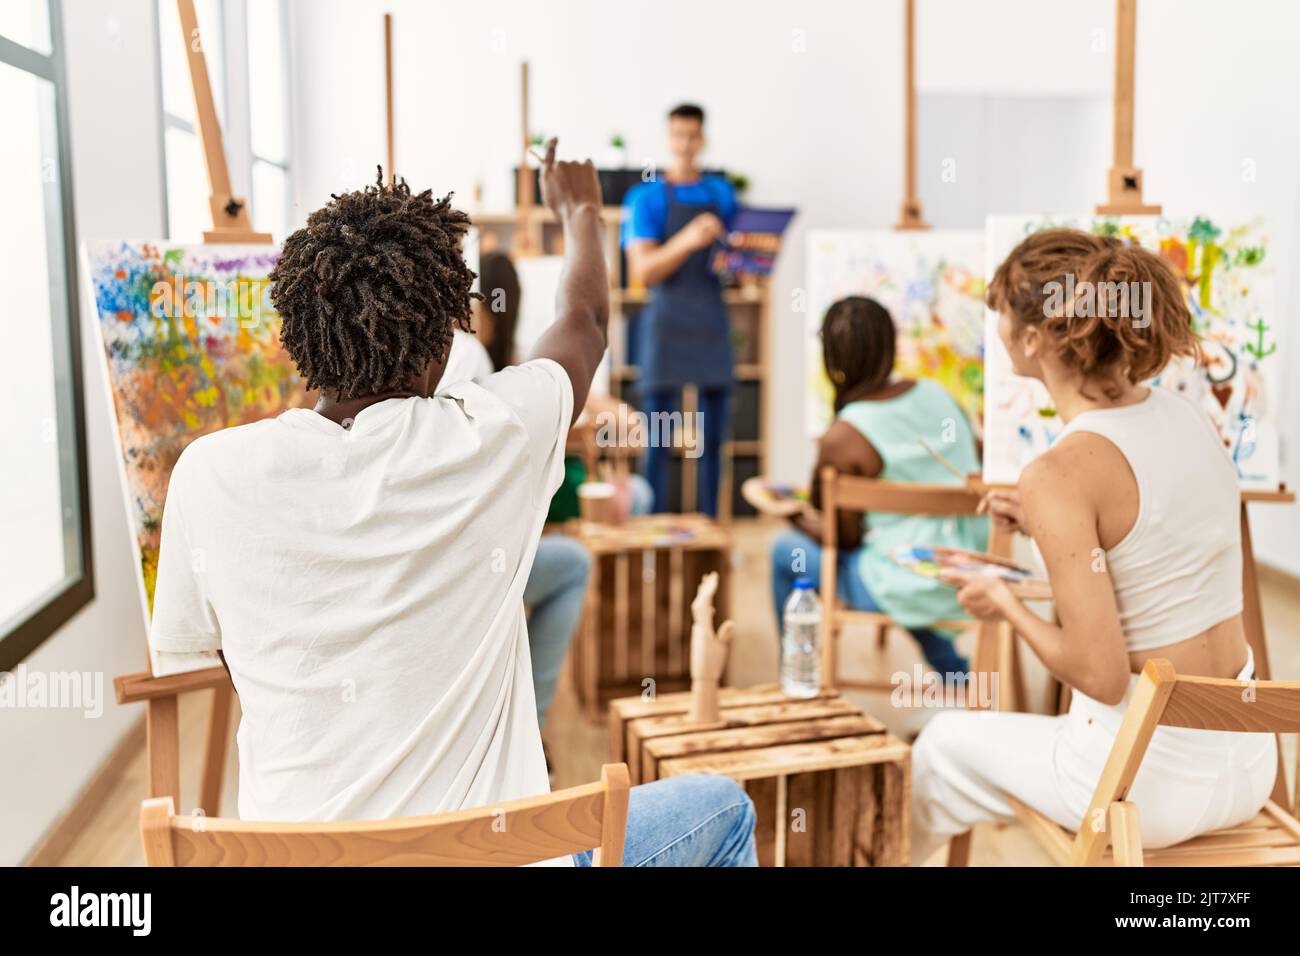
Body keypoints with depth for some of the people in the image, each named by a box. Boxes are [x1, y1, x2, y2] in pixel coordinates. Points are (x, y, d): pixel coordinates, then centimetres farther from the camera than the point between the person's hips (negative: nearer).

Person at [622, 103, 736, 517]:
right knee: (658, 440, -1)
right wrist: (688, 240, -24)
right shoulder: (647, 197, 0)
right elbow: (642, 272, -10)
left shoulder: (723, 193, 12)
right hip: (666, 324, -4)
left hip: (712, 323, 4)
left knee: (713, 439, 7)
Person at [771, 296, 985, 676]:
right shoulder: (937, 395, -1)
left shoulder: (840, 438, -19)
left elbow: (848, 536, -9)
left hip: (911, 588, -6)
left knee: (787, 551, 13)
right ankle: (953, 668, 40)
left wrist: (816, 528, 14)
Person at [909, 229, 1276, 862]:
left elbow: (1101, 676, -23)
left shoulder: (1060, 475, -24)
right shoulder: (1185, 414, 0)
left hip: (1149, 783, -7)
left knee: (946, 744, 21)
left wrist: (1007, 607, -6)